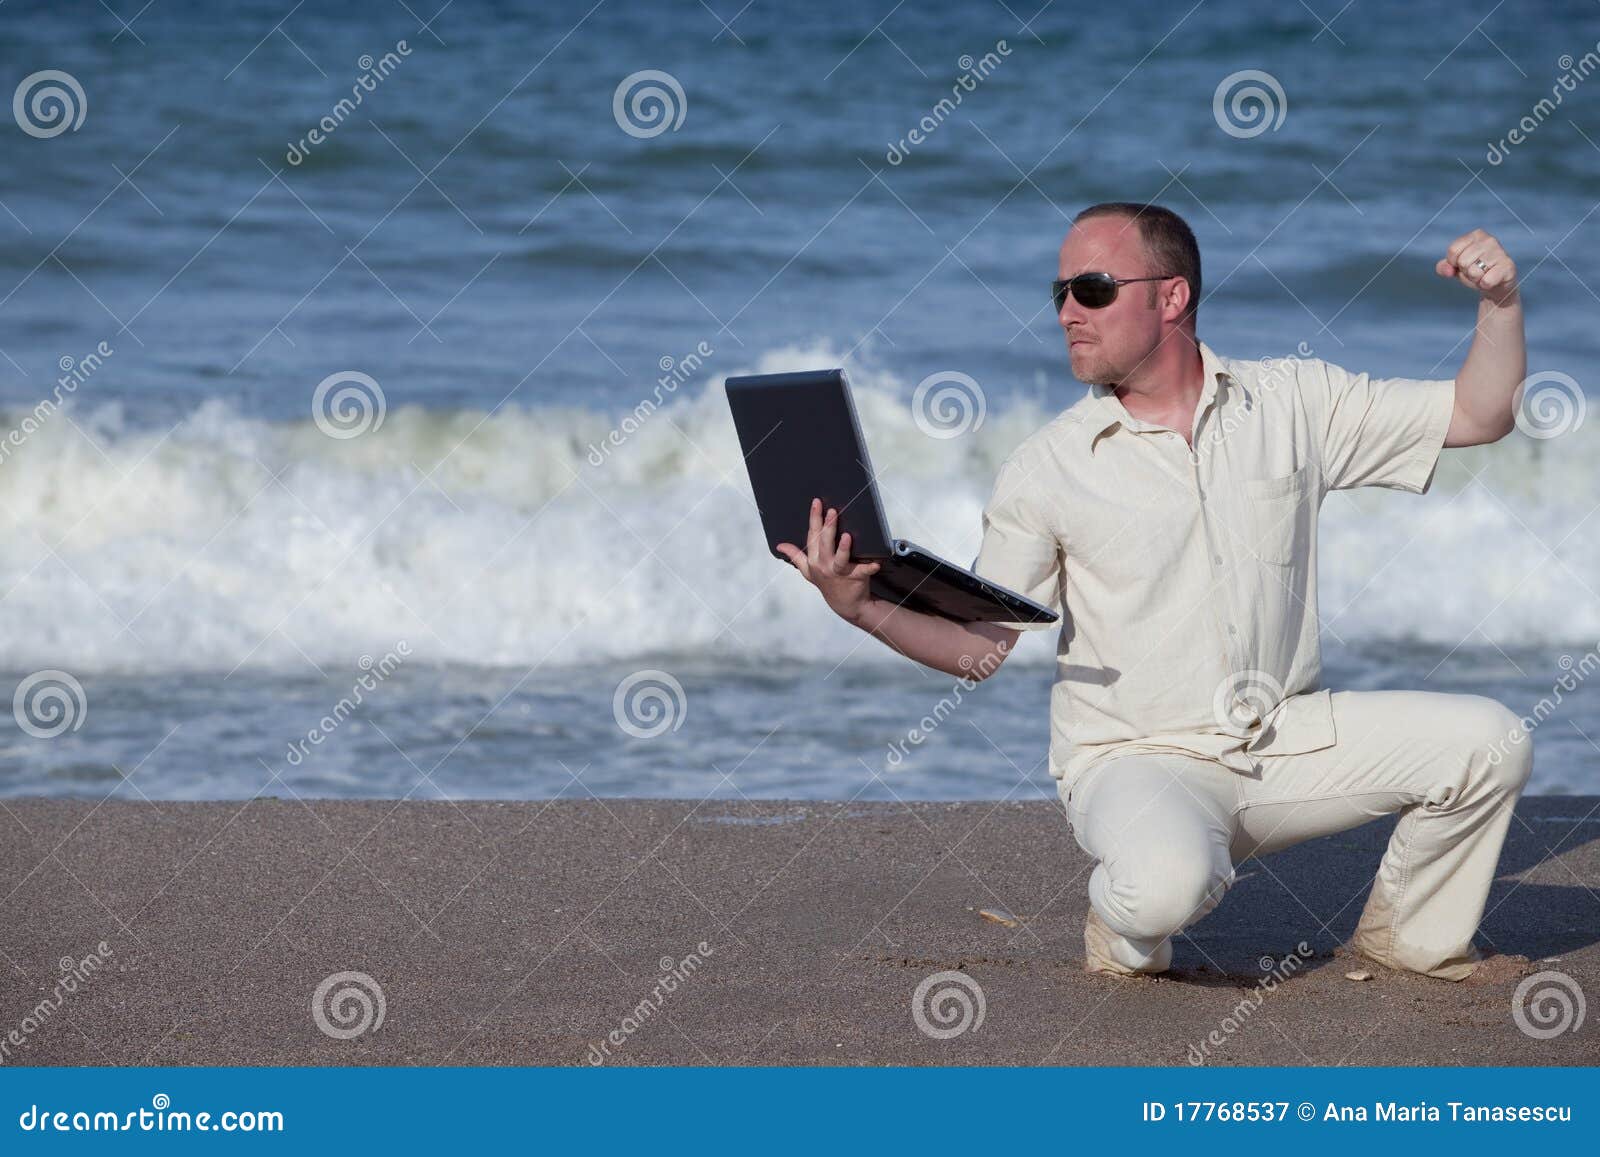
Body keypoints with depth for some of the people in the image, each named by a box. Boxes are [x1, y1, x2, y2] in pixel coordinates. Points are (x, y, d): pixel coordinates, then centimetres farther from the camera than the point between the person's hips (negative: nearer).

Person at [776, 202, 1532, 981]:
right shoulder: (1044, 470, -3)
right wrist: (864, 609, -20)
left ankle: (1408, 939, 12)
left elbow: (1477, 415, 6)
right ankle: (1125, 920, 2)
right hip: (1137, 760, -3)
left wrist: (1500, 302, -10)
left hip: (1287, 742, 3)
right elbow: (980, 646, -3)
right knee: (1167, 882, -38)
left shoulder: (1294, 403, 3)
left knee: (1485, 741, -14)